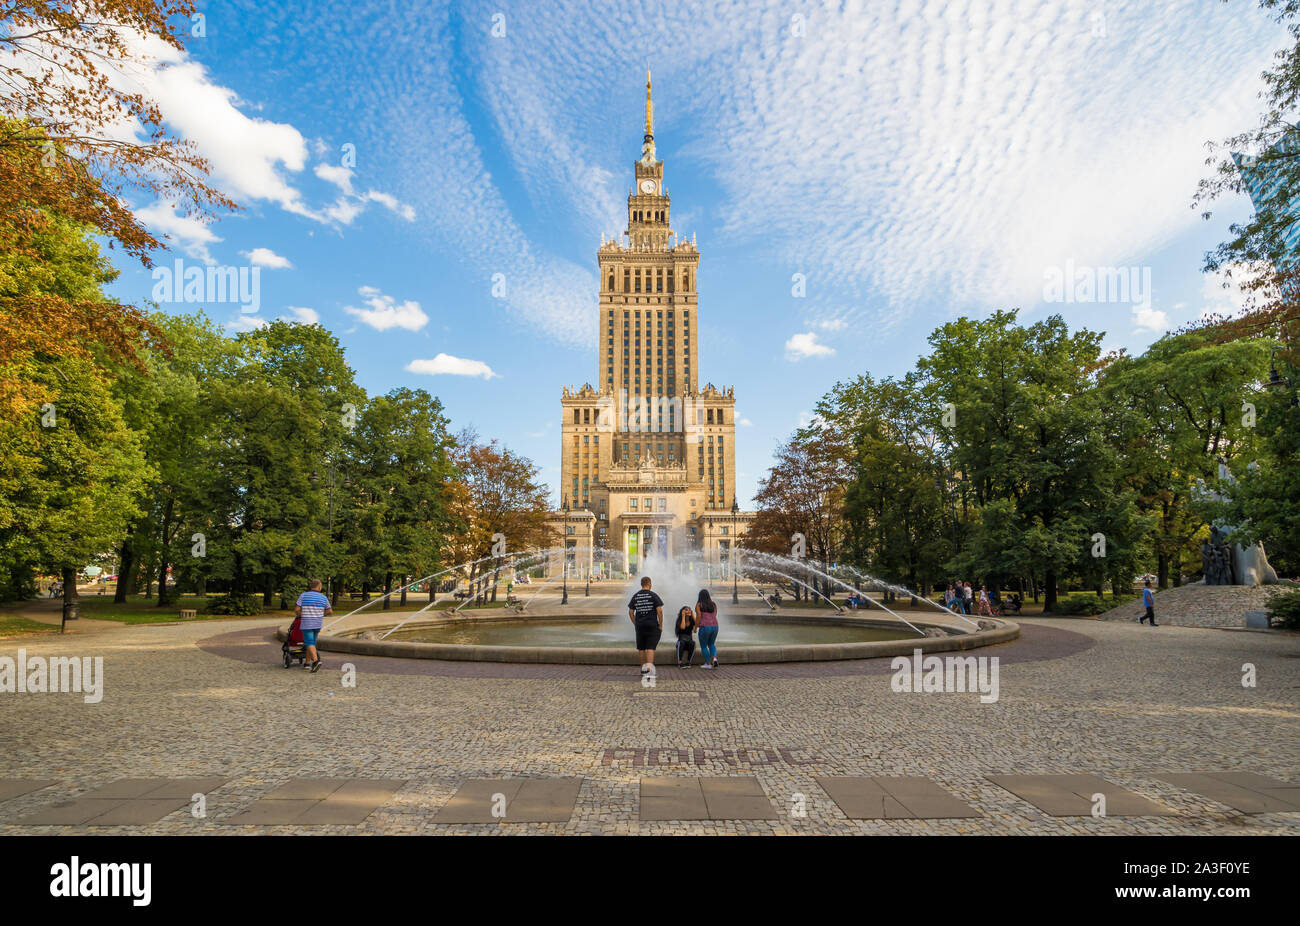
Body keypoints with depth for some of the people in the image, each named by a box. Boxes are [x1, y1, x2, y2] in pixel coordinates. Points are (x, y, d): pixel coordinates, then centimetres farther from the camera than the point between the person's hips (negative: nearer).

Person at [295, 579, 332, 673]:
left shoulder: (303, 595, -5)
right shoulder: (323, 598, 2)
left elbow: (296, 609, -7)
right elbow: (330, 611, 6)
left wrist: (301, 615, 13)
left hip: (306, 624, -3)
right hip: (318, 624, 3)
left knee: (310, 643, -7)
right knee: (312, 641, 17)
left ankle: (316, 660, -26)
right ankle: (307, 663, 22)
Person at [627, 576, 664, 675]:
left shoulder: (635, 596, 7)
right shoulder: (653, 595, -5)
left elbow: (630, 612, 6)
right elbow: (659, 611, -11)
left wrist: (635, 624, 14)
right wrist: (660, 625, -3)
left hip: (639, 625, 4)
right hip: (652, 625, -3)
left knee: (641, 648, 14)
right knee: (650, 647, -6)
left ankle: (643, 668, 20)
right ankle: (649, 666, -22)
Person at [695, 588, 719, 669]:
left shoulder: (699, 605, -3)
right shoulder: (714, 605, 10)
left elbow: (698, 617, -7)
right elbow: (715, 616, 9)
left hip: (705, 627, -5)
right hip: (715, 626, 5)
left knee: (703, 646, 12)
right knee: (711, 644, 22)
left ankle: (708, 663, 11)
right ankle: (714, 658, -1)